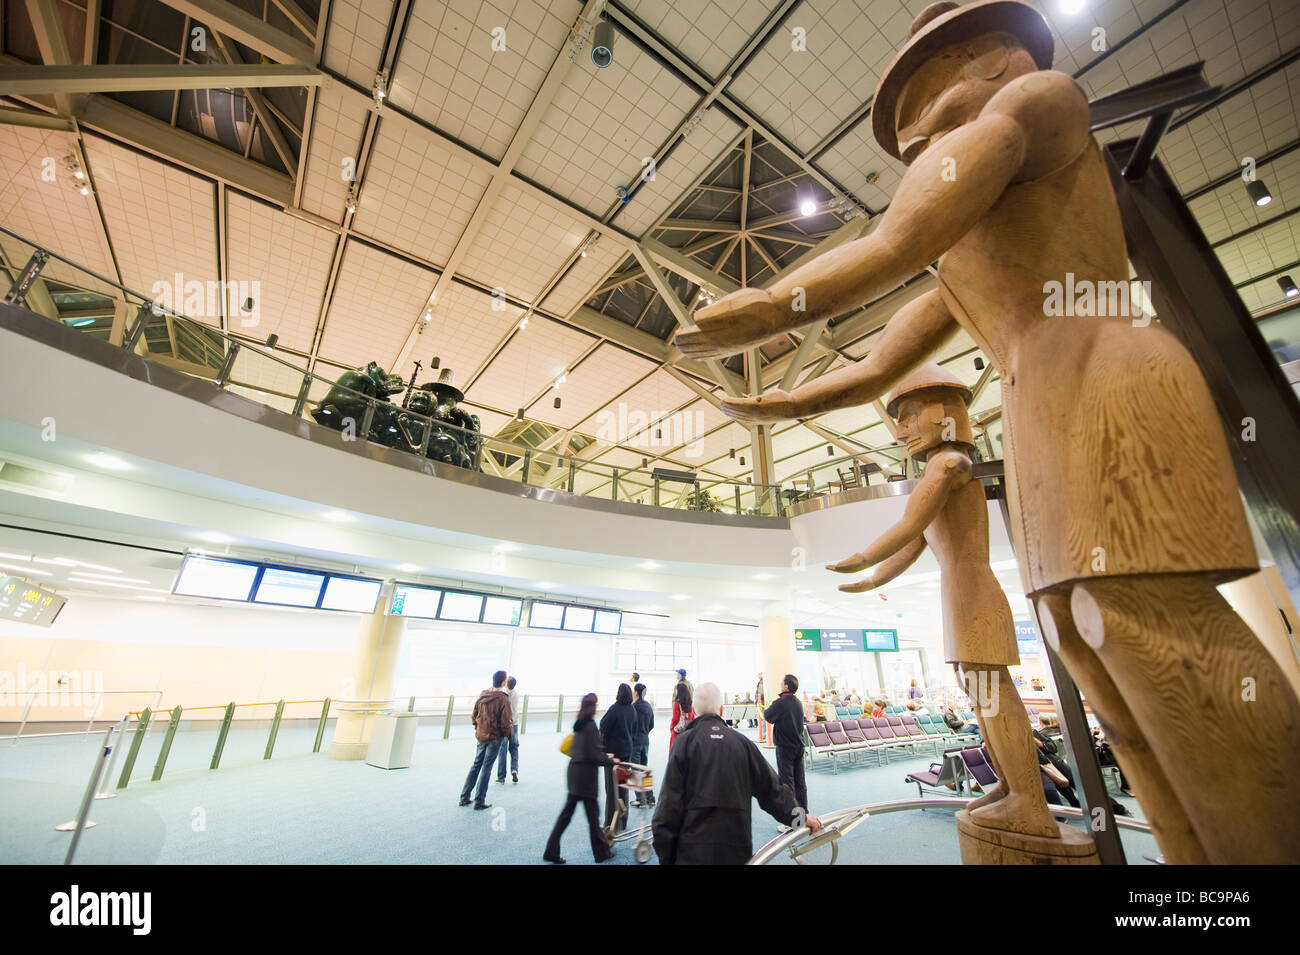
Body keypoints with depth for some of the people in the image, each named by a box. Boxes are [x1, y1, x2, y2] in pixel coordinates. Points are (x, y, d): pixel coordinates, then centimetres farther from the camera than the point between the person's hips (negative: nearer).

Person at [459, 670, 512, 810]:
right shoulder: (504, 699, -19)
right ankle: (479, 801, 14)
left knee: (476, 765, 19)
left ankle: (464, 797, 25)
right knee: (486, 768, 5)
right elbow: (505, 723, -18)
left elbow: (474, 716, 9)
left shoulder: (482, 696, 0)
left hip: (481, 736, 6)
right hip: (495, 737, -6)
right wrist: (510, 731, 2)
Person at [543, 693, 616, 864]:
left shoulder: (579, 724, 5)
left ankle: (551, 851, 22)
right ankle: (601, 852, 25)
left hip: (573, 772, 8)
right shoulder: (591, 726, -20)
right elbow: (596, 755, -21)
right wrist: (611, 761, -4)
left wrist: (605, 756, 21)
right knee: (593, 813, 8)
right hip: (585, 775, -8)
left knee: (567, 811, 16)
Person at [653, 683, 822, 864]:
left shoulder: (684, 742, -7)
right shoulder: (742, 742, 1)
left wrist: (665, 856, 1)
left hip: (693, 850, -3)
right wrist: (800, 816, 23)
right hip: (737, 849, 3)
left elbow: (669, 801, -8)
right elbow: (771, 786, 8)